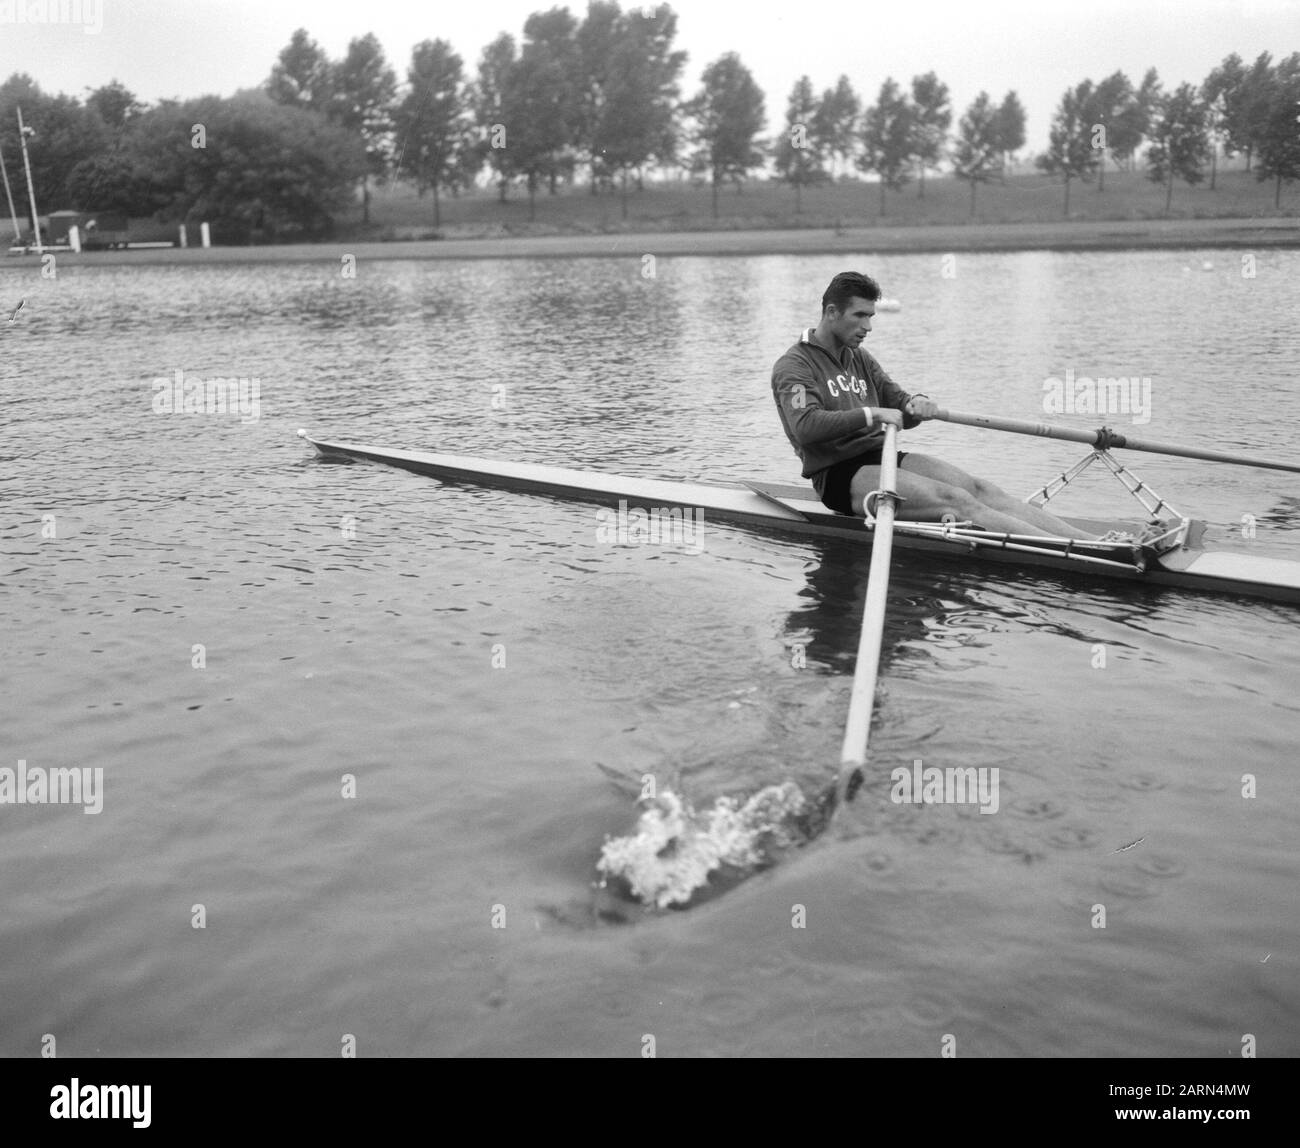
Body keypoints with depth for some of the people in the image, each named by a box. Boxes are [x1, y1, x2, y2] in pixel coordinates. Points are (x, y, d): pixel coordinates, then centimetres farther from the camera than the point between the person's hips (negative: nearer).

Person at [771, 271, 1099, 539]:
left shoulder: (859, 359, 21)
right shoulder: (793, 366, -5)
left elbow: (898, 408, 19)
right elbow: (805, 427, -22)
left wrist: (915, 404, -6)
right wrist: (869, 415, -25)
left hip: (881, 456, 8)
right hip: (839, 474, -7)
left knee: (977, 488, -16)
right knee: (954, 501, -26)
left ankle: (1092, 542, -27)